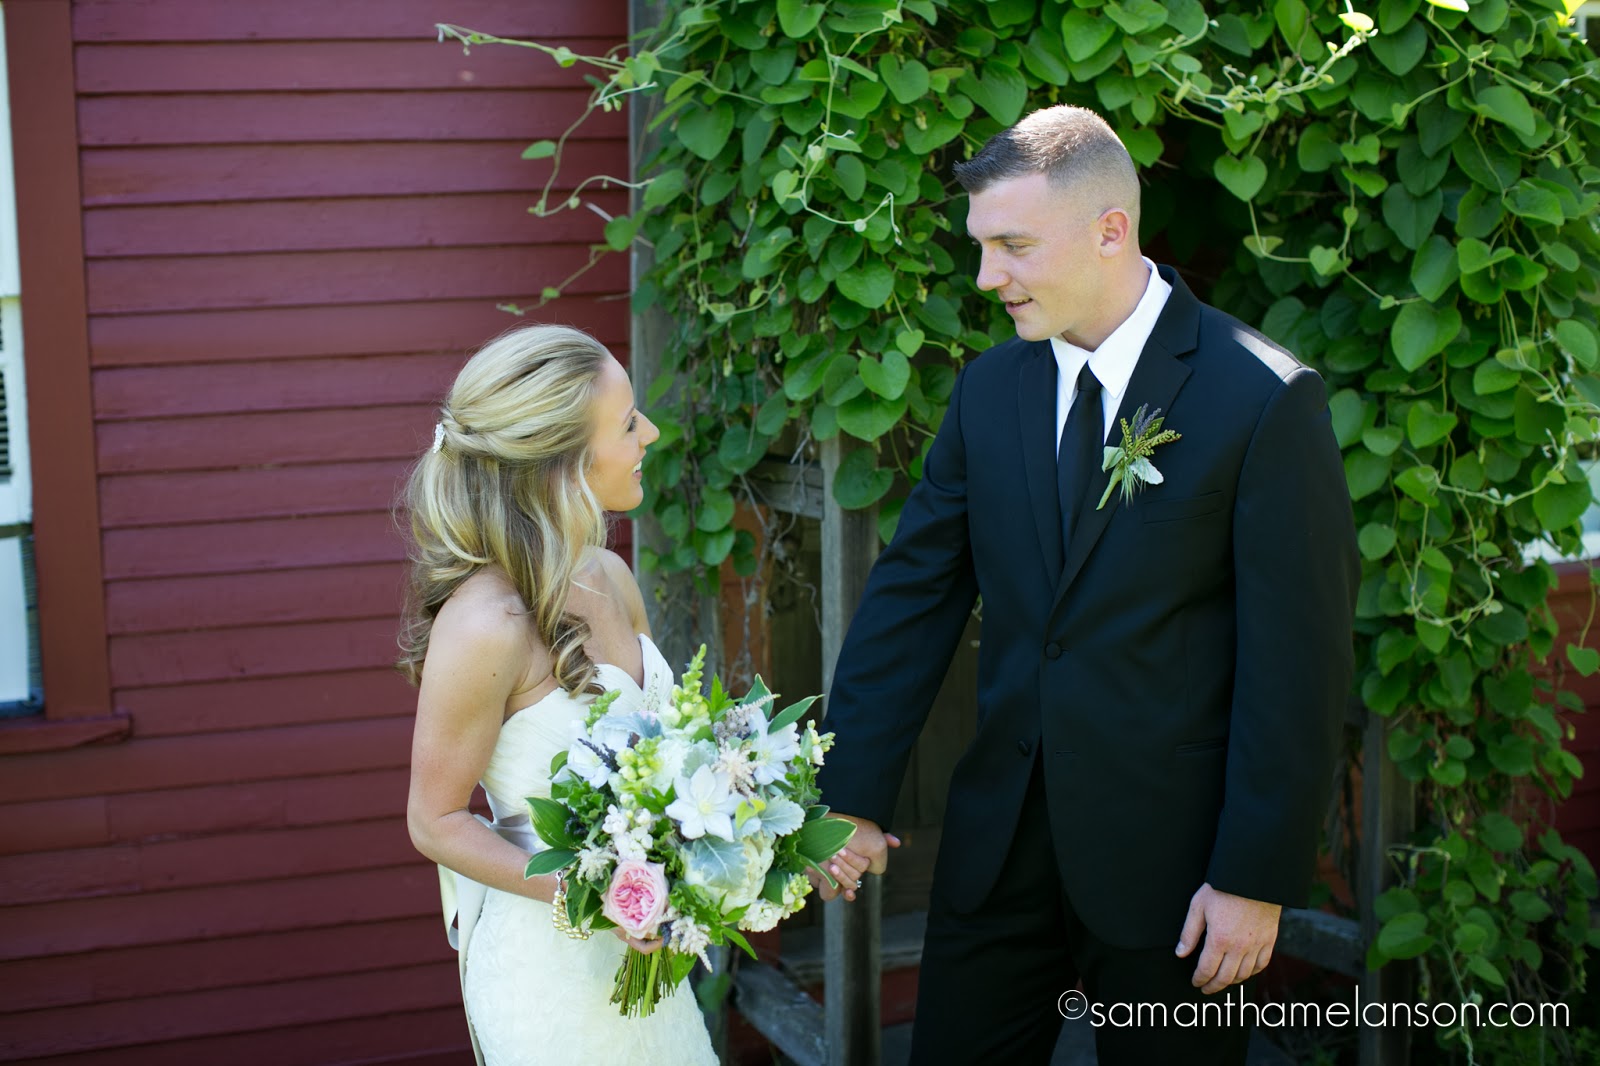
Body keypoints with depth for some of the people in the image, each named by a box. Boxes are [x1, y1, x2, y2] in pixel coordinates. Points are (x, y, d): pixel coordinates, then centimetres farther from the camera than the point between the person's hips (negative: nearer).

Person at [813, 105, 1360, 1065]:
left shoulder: (1264, 400, -12)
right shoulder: (990, 388, 4)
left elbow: (1297, 658, -12)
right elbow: (913, 591, 4)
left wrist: (1258, 877, -13)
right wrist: (856, 794, -2)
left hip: (1171, 854, -4)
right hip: (999, 837, 5)